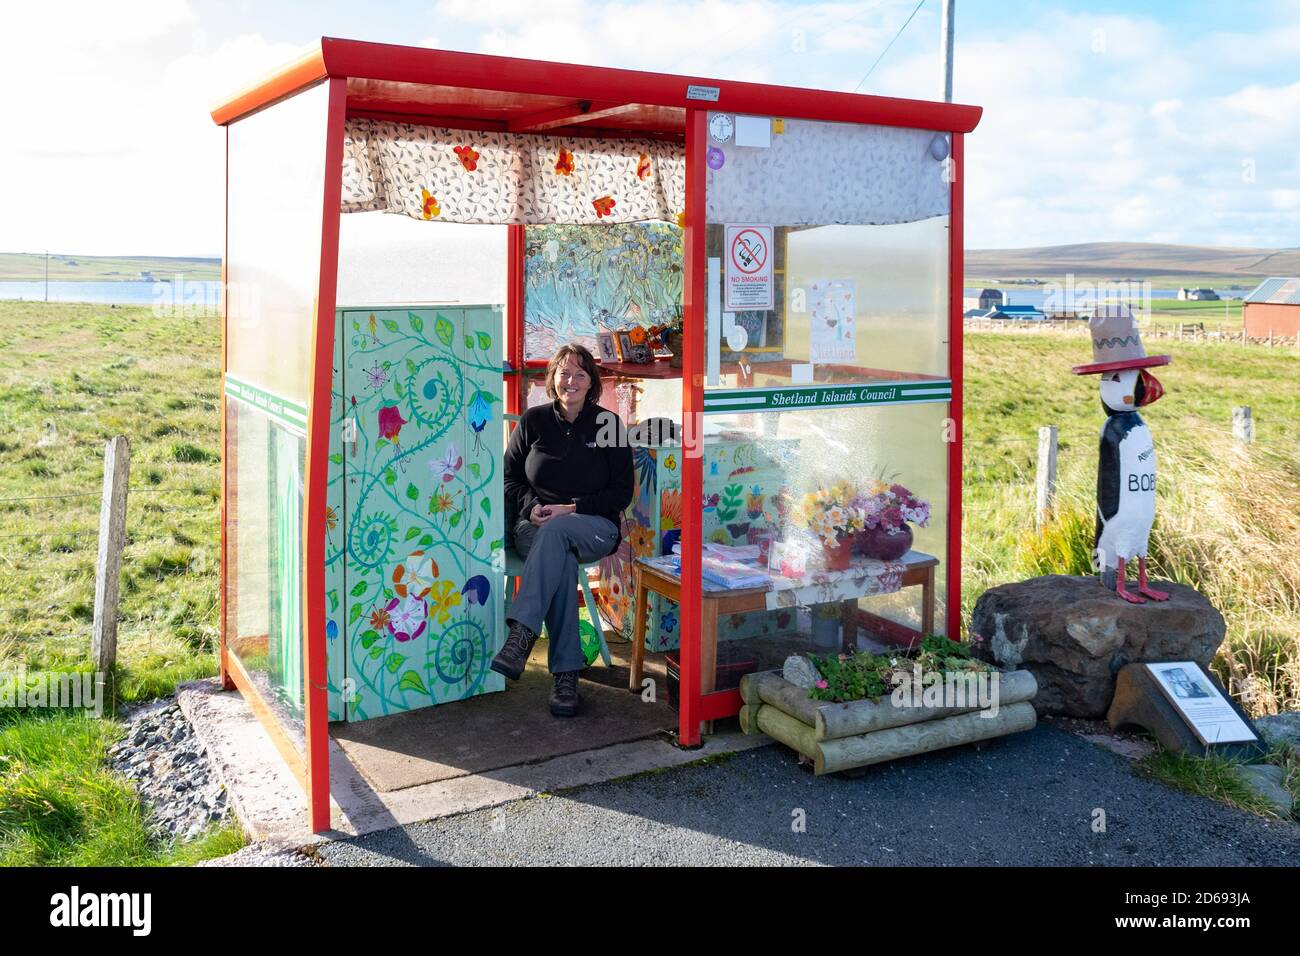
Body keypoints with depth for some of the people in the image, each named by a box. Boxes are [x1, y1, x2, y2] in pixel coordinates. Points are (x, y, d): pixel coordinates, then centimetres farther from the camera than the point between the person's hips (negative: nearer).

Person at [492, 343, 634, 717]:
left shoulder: (608, 424, 6)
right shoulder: (533, 421, 11)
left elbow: (621, 493, 2)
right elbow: (509, 478, 13)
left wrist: (570, 509, -11)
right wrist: (532, 506, -9)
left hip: (595, 528, -1)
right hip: (535, 527, 1)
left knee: (557, 533, -38)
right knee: (562, 559, -36)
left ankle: (521, 635, -49)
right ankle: (566, 674, -39)